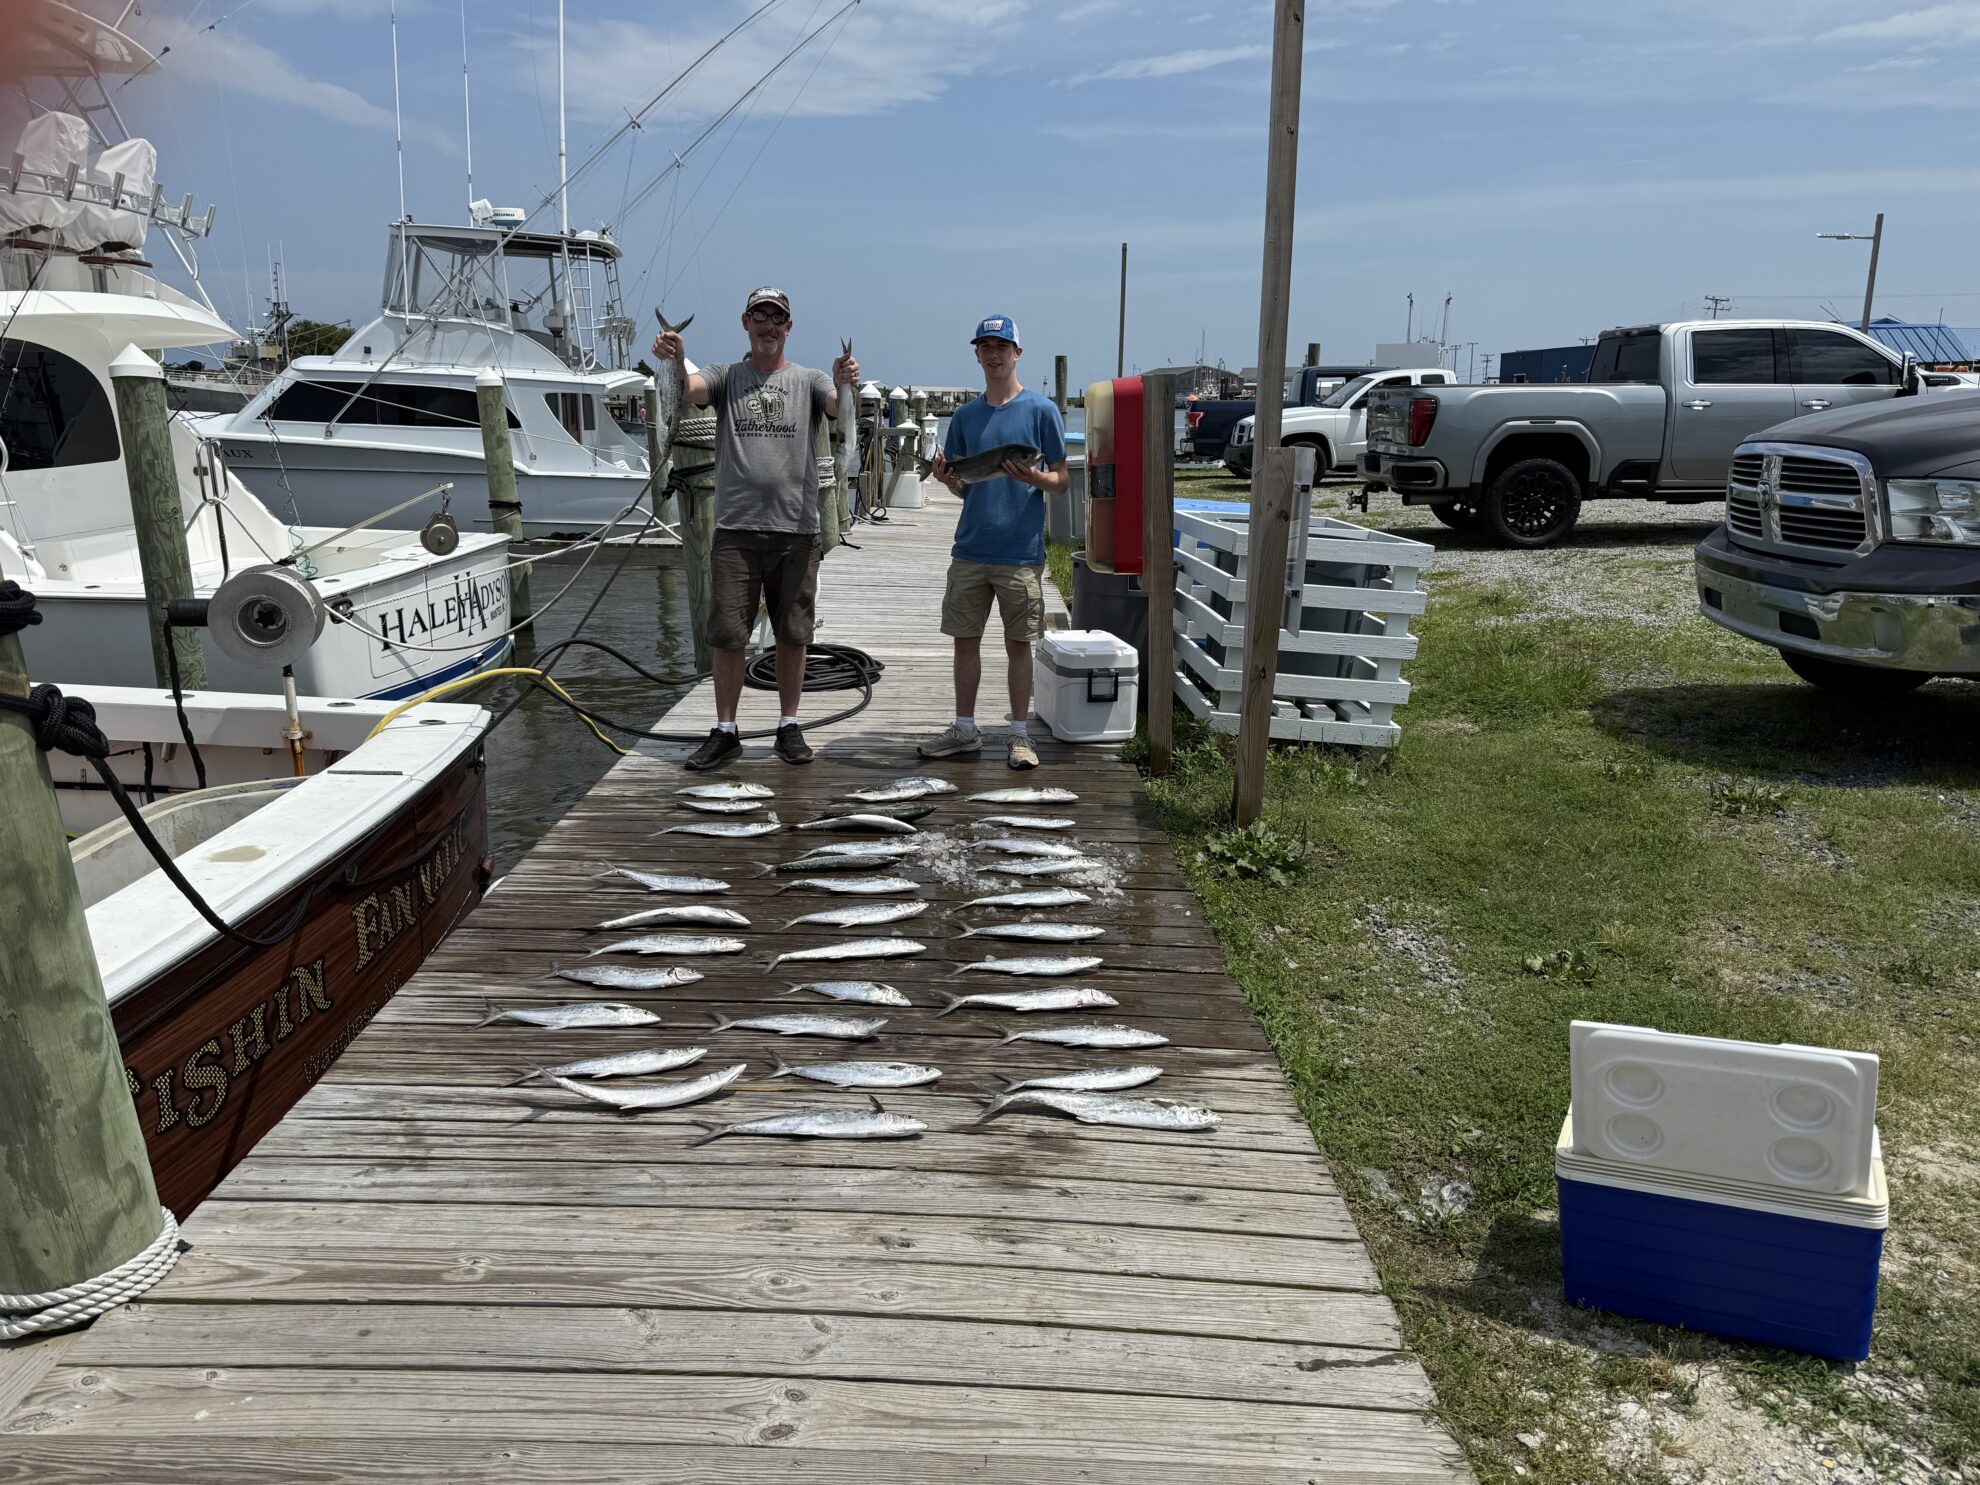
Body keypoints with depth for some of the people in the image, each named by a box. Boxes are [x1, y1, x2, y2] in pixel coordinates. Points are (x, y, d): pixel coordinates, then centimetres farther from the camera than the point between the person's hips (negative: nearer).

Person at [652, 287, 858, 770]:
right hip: (736, 527, 0)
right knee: (726, 634, 1)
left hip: (796, 529, 0)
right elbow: (687, 389, -11)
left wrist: (846, 384, -35)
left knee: (792, 634, 8)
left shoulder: (808, 381, 8)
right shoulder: (726, 377, 8)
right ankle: (725, 731, 12)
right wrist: (673, 361, -34)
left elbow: (839, 406, -11)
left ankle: (789, 726, 20)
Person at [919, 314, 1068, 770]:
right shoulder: (965, 415, 11)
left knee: (1018, 643, 3)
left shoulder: (1041, 410, -2)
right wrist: (947, 478, -8)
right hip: (970, 548, 4)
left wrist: (1032, 477, -21)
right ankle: (964, 729, 22)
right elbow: (962, 488, 15)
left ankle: (1019, 735, 14)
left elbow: (1061, 480, -1)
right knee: (965, 639, 9)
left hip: (1021, 552, -4)